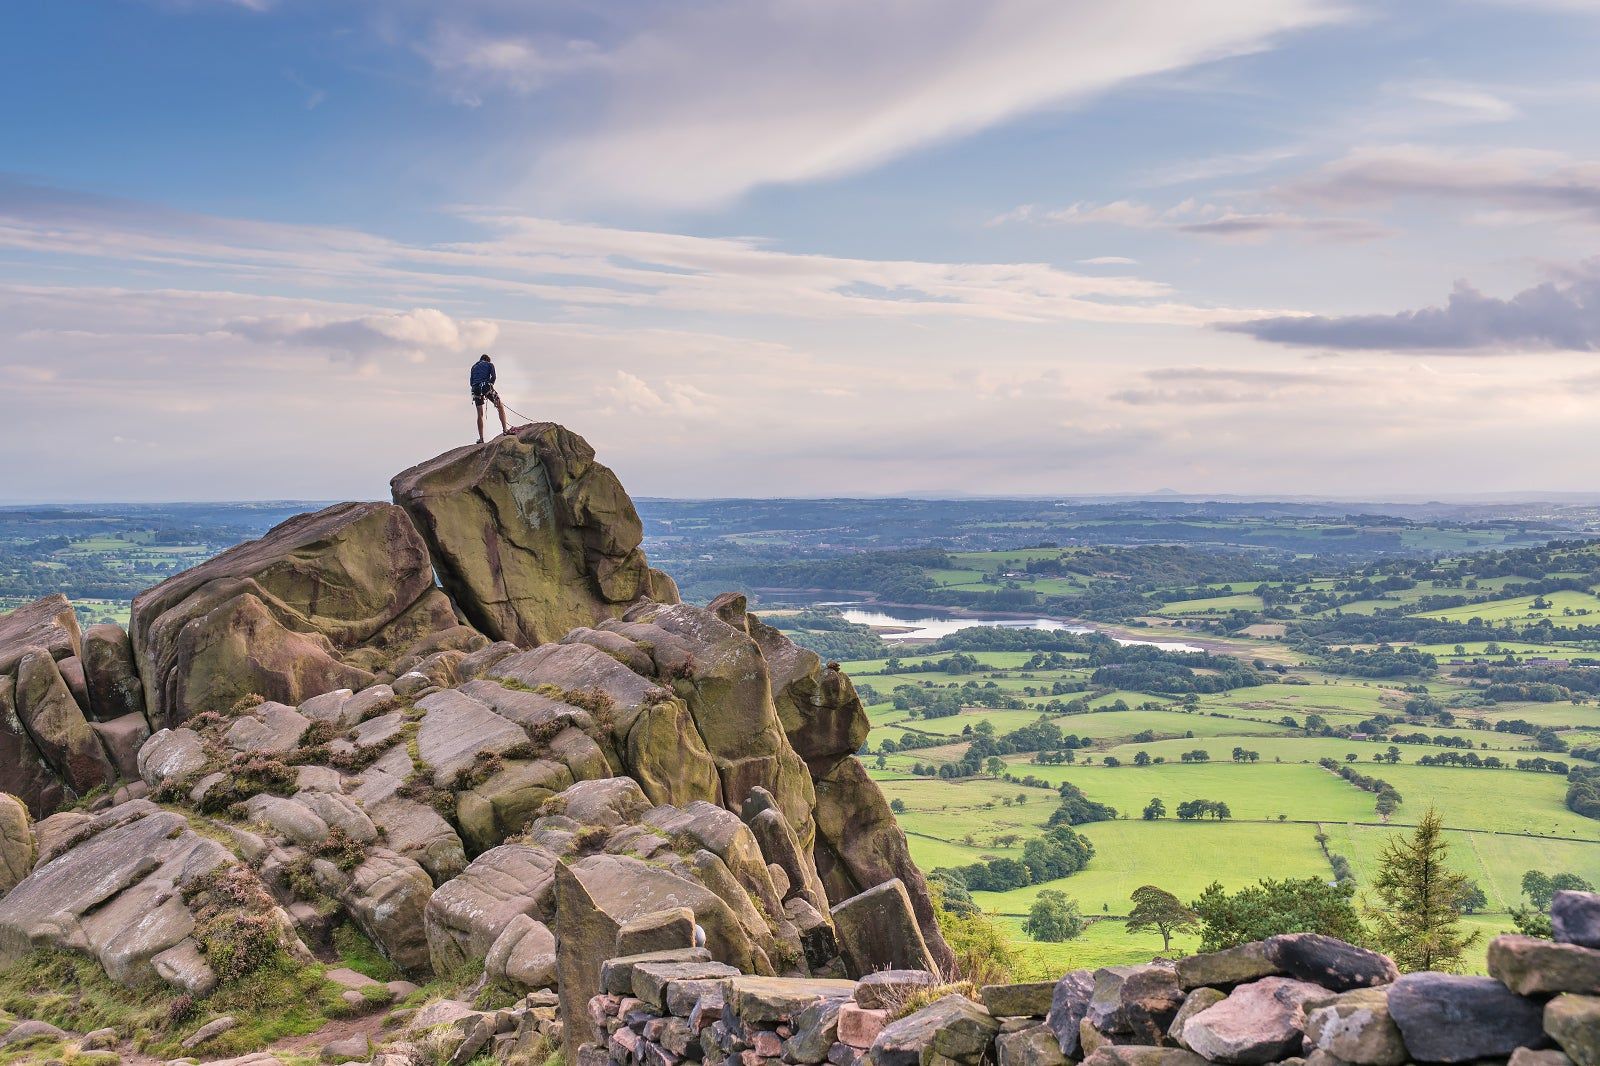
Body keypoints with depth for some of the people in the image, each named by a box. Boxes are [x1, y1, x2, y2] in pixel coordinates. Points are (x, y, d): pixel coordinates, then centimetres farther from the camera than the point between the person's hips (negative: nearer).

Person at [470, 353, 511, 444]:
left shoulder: (474, 366, 27)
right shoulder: (490, 364, 16)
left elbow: (471, 382, 20)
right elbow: (493, 377, -1)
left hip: (476, 389, 4)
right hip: (486, 386, -4)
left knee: (480, 414, 7)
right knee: (500, 407, 7)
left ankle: (481, 438, 2)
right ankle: (505, 429, -7)